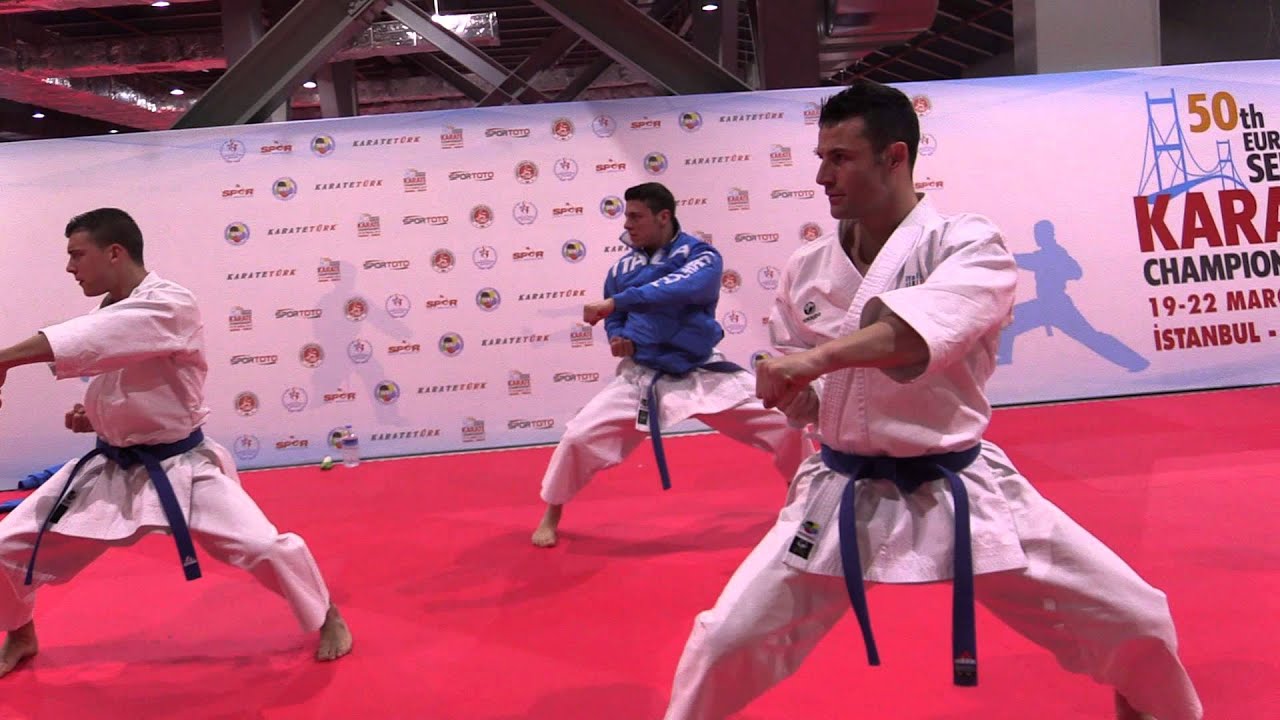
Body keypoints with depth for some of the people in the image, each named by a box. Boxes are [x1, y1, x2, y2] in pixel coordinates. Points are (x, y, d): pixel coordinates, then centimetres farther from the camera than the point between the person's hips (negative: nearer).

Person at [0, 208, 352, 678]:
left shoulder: (172, 306, -20)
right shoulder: (109, 315, 5)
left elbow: (98, 337, -37)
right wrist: (92, 416, 0)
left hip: (180, 467, -7)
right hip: (112, 467, 7)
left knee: (265, 546, -16)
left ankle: (327, 616, 13)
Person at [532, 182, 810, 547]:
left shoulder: (702, 255, -11)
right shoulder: (624, 267, 1)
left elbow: (681, 289, -33)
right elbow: (616, 319, 14)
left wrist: (615, 302, -36)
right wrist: (619, 338, -11)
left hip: (703, 372, -1)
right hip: (641, 377, 2)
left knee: (784, 422, -6)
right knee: (578, 437, -11)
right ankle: (552, 515, 15)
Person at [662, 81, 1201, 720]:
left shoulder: (966, 243, -11)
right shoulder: (807, 270, 0)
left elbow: (933, 320, -34)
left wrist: (818, 358, -44)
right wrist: (796, 395, -13)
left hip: (958, 491, -1)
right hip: (843, 497, 2)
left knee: (1134, 621, 5)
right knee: (724, 644, -4)